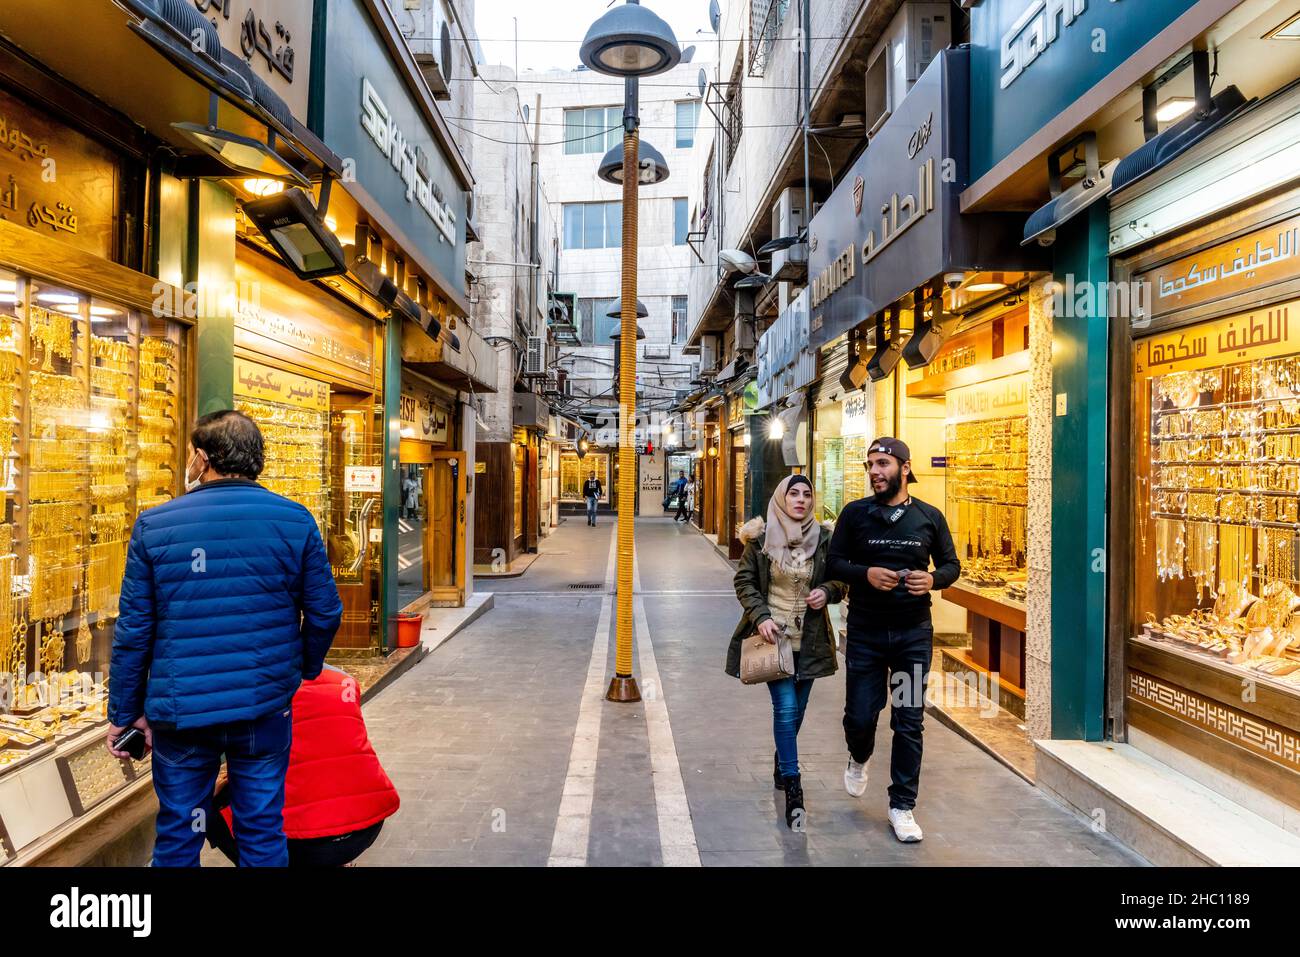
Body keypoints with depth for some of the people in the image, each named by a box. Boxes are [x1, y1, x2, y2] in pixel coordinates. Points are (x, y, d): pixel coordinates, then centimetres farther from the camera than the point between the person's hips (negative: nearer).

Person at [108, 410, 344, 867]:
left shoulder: (154, 526, -5)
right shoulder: (295, 520, -5)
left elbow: (133, 630, -2)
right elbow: (324, 613, -1)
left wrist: (125, 711, 8)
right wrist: (307, 669, 17)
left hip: (181, 710, 0)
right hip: (265, 708, 0)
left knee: (178, 836, 17)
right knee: (263, 833, 13)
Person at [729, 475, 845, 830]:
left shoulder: (823, 538, 0)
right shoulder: (761, 538, -5)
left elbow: (839, 581, 10)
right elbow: (744, 581, -1)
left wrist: (827, 592, -12)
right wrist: (761, 616, -14)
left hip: (809, 640, 3)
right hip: (772, 635, -3)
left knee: (795, 709, 15)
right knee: (786, 708, -10)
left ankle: (782, 762, 41)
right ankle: (793, 789, -2)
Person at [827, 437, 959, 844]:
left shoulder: (930, 517, 2)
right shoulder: (855, 513, -1)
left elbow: (951, 564, 9)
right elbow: (833, 563, 0)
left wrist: (933, 579, -13)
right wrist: (866, 574, -19)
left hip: (914, 634, 1)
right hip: (865, 633, 0)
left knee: (909, 723, 5)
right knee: (860, 716, 5)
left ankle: (902, 806, 21)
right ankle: (859, 760, 41)